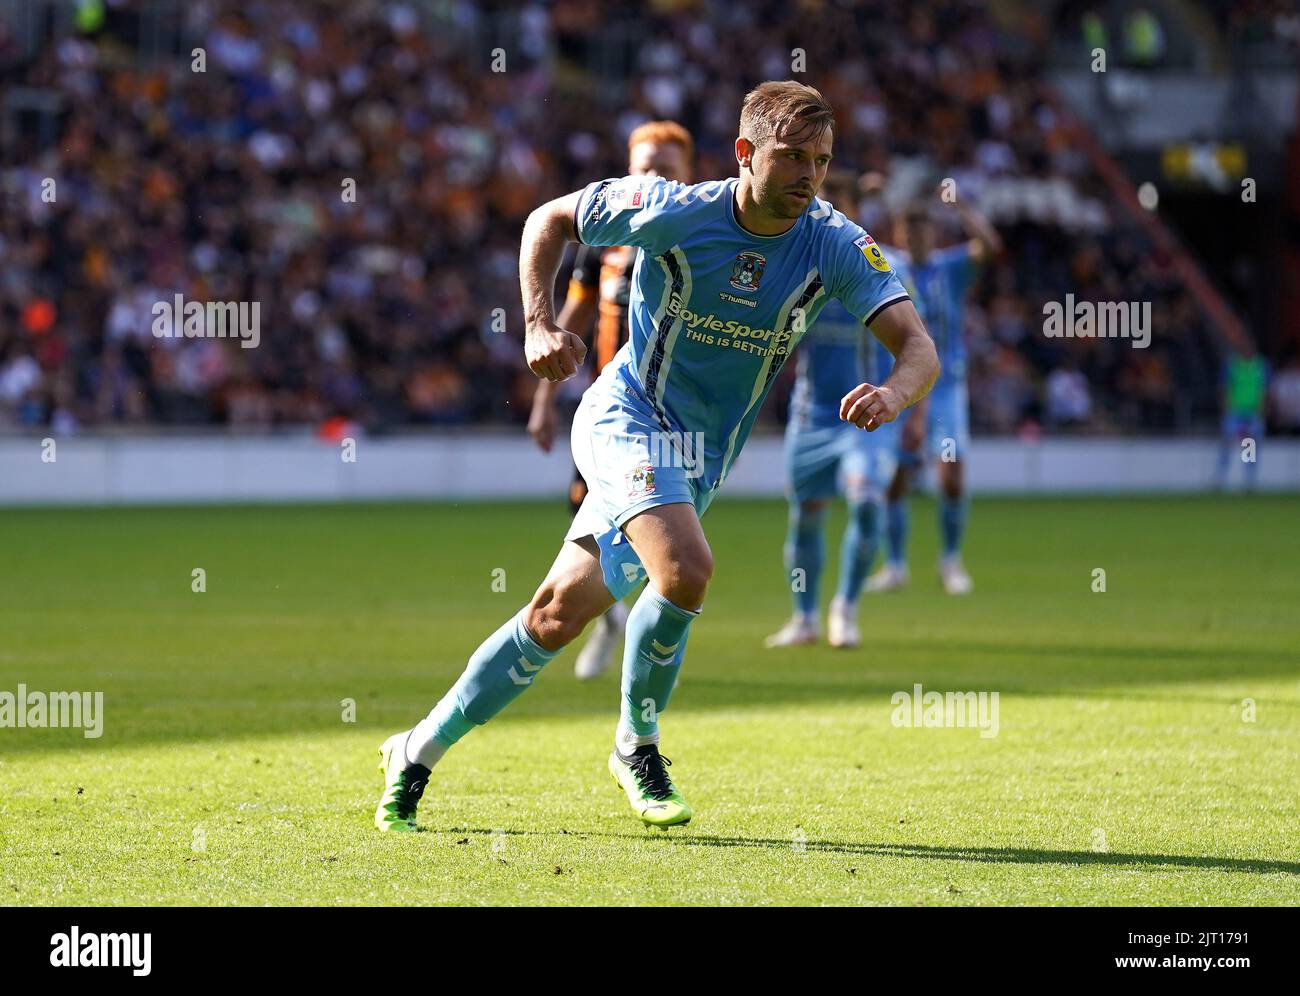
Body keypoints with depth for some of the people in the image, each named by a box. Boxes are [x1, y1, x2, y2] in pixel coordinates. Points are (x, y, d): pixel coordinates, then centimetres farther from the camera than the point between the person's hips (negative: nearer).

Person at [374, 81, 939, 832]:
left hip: (702, 459, 4)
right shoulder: (674, 212, -17)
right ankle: (638, 743, -5)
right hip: (627, 418, -4)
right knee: (686, 571, -28)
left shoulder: (835, 244, -11)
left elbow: (919, 345, -18)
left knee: (562, 613, 4)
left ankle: (421, 749, 18)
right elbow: (551, 220, -1)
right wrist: (540, 324, -15)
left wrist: (892, 394, -41)